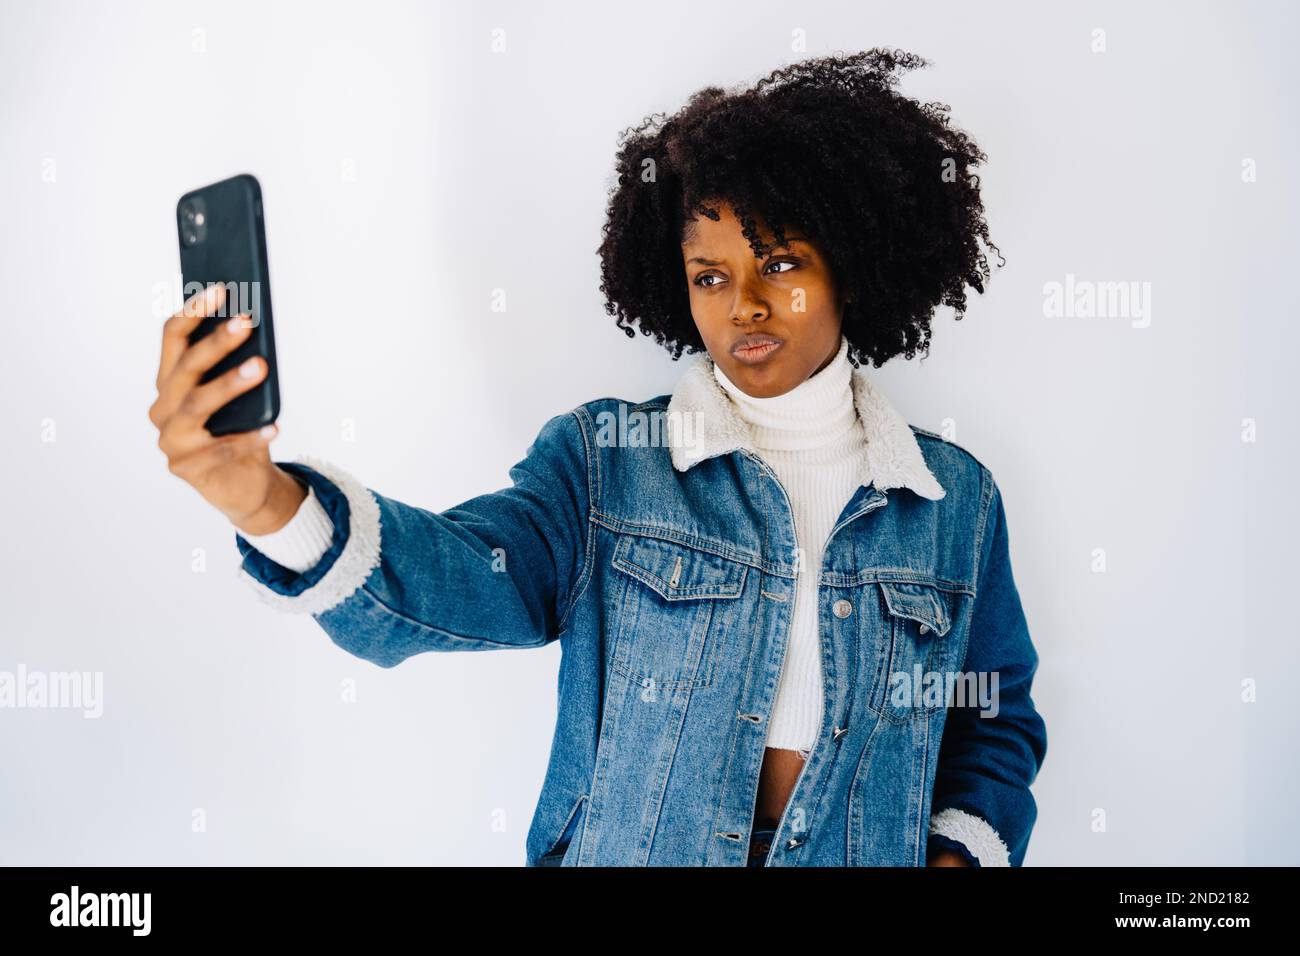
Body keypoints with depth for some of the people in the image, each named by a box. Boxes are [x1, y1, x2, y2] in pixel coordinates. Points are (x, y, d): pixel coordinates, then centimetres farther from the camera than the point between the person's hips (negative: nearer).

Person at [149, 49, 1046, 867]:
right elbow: (472, 575, -27)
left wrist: (957, 849, -11)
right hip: (624, 849, -1)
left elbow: (999, 723, 6)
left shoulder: (957, 498, -3)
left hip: (868, 855, 2)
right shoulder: (603, 463, -9)